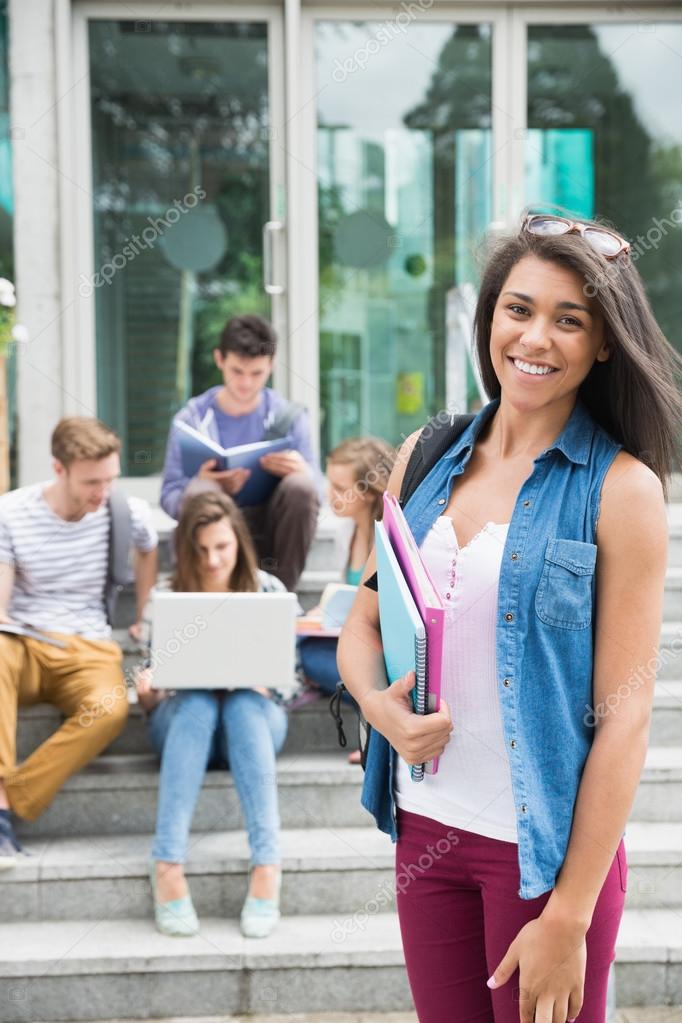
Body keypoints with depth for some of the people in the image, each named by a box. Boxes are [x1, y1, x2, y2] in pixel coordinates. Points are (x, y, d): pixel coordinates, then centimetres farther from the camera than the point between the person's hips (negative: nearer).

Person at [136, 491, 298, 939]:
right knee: (198, 701, -35)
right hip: (185, 719, 0)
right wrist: (147, 691, -19)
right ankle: (168, 865, -45)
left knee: (243, 702, -35)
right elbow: (152, 699, 5)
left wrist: (258, 683, -22)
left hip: (254, 718, 0)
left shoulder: (268, 590, 3)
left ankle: (267, 864, -45)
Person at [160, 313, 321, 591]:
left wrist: (302, 472, -25)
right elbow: (170, 495, -3)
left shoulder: (288, 416, 4)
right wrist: (204, 486, -28)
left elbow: (314, 489, 0)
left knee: (301, 485, -29)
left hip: (270, 534, 1)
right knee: (199, 490, -33)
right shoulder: (192, 418, 2)